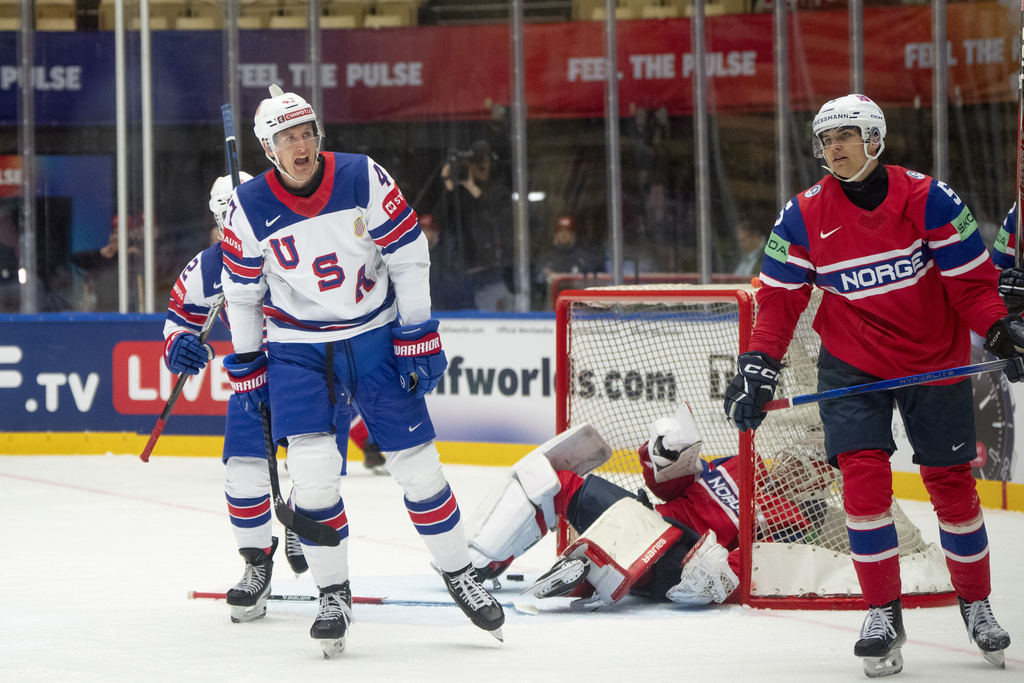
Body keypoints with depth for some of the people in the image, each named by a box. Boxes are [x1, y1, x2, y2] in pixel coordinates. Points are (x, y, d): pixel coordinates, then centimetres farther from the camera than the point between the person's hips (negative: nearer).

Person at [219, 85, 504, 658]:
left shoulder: (364, 178, -13)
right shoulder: (250, 208, -11)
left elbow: (409, 256, -7)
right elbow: (241, 290, 3)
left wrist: (418, 338, -8)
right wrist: (246, 364, 7)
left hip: (374, 338, 0)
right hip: (298, 349, 0)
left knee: (417, 463, 3)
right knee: (312, 473, -15)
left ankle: (458, 574, 21)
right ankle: (335, 596, 0)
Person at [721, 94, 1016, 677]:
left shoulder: (926, 198, -12)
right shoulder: (805, 216, -6)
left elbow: (971, 277, -8)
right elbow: (779, 296, -1)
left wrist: (1000, 329, -22)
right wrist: (759, 363, -12)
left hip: (935, 364, -1)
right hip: (852, 365, 1)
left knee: (952, 485, 4)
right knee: (863, 478, -14)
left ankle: (976, 603, 23)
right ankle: (884, 613, -6)